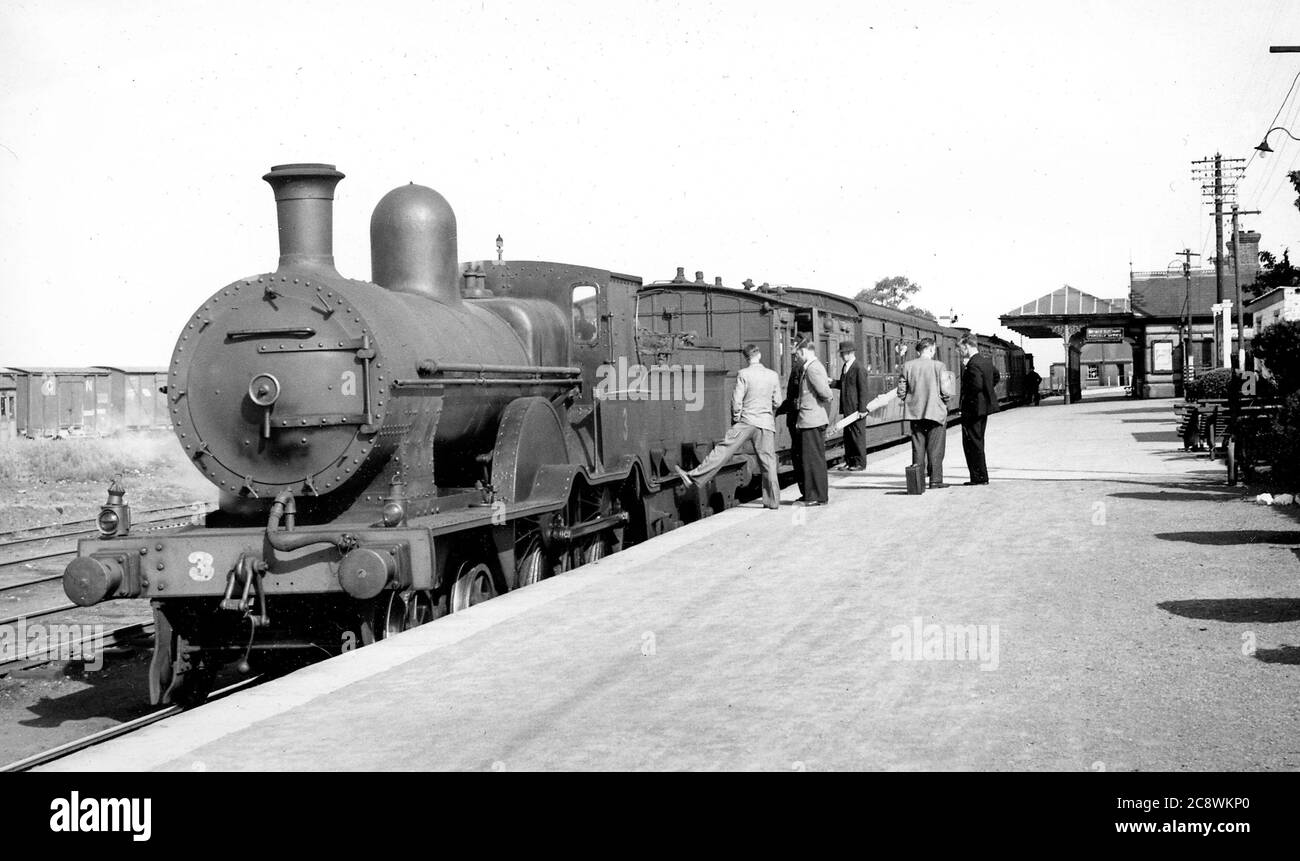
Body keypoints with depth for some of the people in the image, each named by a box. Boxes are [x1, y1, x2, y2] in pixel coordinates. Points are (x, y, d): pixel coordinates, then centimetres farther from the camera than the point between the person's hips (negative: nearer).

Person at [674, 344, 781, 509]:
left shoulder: (743, 374, -5)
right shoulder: (773, 375, 4)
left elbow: (737, 399, -7)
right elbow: (777, 402, 9)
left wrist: (736, 417, 8)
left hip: (747, 421, -3)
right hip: (767, 424, 3)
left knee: (722, 450, -6)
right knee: (768, 462, 7)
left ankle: (694, 477, -10)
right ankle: (772, 501, 10)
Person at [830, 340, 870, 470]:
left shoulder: (859, 369, -14)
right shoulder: (845, 367, 13)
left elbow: (863, 390, -15)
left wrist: (862, 409, -17)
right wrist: (832, 382, 3)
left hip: (856, 408, -8)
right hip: (847, 409, 8)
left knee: (858, 436, 0)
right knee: (847, 437, 11)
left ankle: (860, 463, 8)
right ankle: (849, 462, 19)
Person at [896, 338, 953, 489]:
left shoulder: (908, 366, -1)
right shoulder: (938, 366, -10)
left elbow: (901, 391, 0)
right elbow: (946, 391, -12)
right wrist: (946, 400, 8)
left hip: (915, 413, 3)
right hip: (936, 412, -3)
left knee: (918, 448, 10)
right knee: (935, 448, 5)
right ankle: (935, 480, 4)